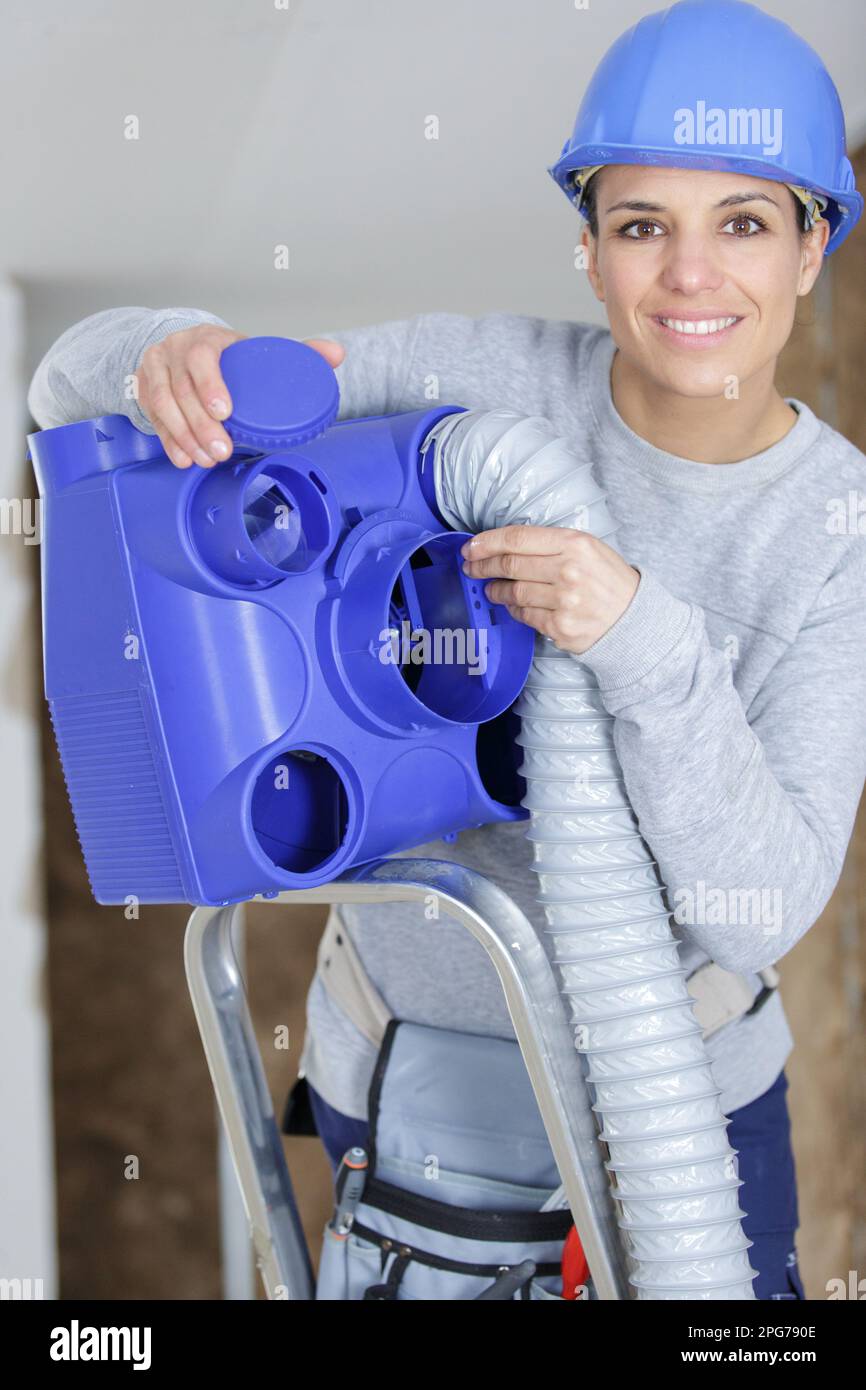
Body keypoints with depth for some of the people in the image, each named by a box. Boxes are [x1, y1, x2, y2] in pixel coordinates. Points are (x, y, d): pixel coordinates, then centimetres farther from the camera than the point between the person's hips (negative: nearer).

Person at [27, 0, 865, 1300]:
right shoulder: (480, 376, -18)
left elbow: (760, 906, -25)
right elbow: (75, 389, -16)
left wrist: (647, 643, -40)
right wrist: (173, 356, -40)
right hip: (404, 1048, 0)